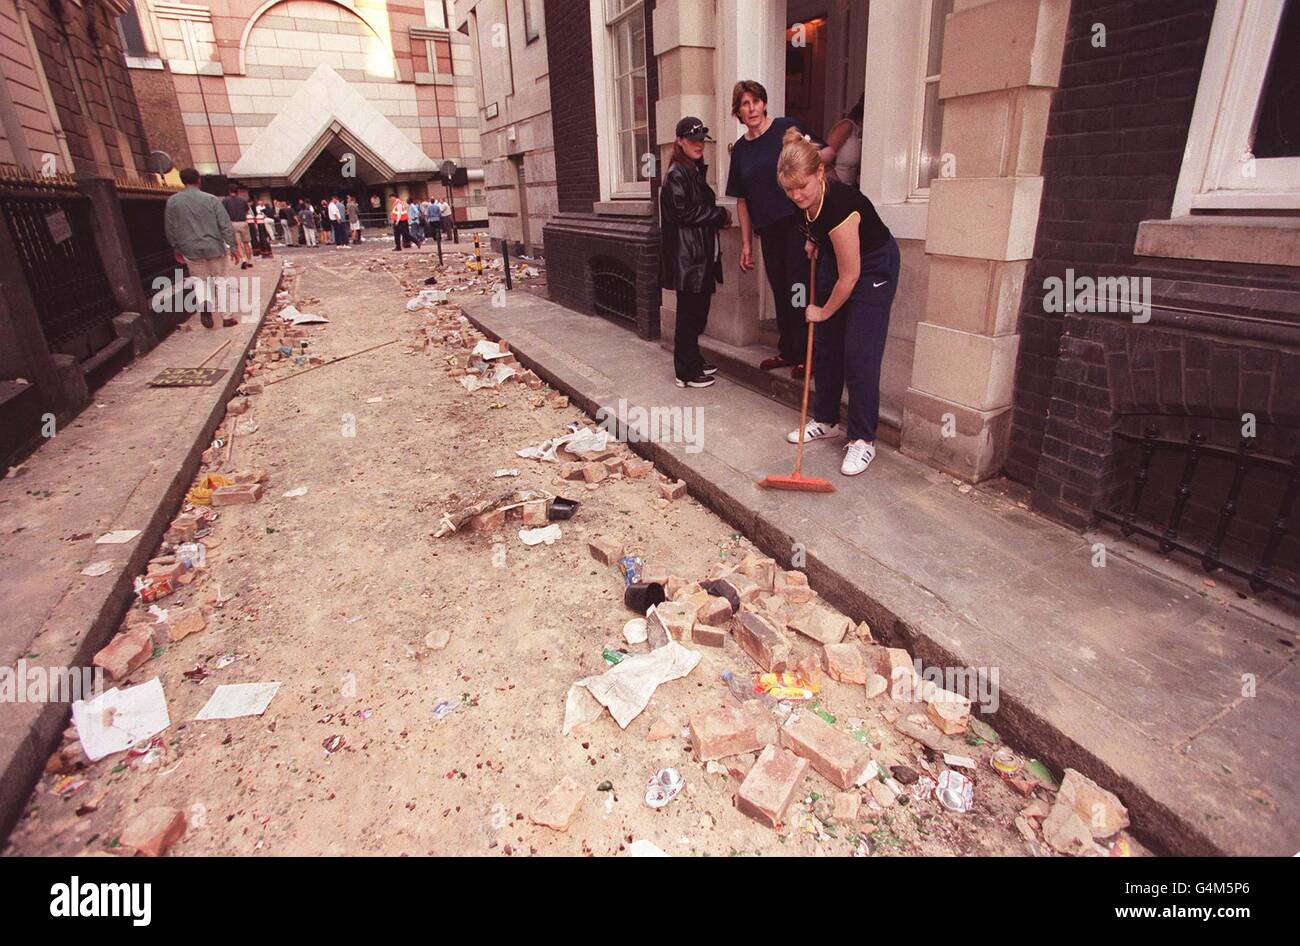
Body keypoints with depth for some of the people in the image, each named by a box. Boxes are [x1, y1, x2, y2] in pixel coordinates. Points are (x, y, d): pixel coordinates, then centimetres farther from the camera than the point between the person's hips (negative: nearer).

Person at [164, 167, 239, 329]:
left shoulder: (172, 201, 1)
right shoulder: (211, 199, -6)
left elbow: (170, 228, 6)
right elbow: (225, 225, -9)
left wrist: (176, 249, 17)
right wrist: (232, 246, -4)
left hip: (191, 249, 2)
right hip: (214, 247, -1)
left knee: (201, 281, 14)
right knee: (220, 279, 10)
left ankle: (205, 305, -16)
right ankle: (226, 317, 8)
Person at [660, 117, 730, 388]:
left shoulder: (696, 171, 18)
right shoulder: (677, 175, -11)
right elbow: (684, 213, -18)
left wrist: (719, 217, 6)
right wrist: (720, 215, -10)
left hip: (701, 253, 9)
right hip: (686, 255, -9)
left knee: (698, 310, 14)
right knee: (689, 313, -3)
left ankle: (694, 361, 27)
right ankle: (686, 372, 5)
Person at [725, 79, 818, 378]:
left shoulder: (787, 129, -2)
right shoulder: (740, 149, 11)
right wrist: (746, 243, 12)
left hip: (798, 221, -5)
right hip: (768, 228, 5)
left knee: (798, 286, -5)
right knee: (780, 291, 10)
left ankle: (805, 355, 4)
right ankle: (788, 351, 22)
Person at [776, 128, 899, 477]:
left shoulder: (839, 204, -35)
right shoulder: (808, 197, -14)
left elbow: (850, 276, -26)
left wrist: (824, 312, -13)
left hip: (873, 268, -8)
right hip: (835, 259, 8)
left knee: (859, 354, -12)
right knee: (823, 346, 8)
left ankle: (863, 440, -3)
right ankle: (825, 420, 23)